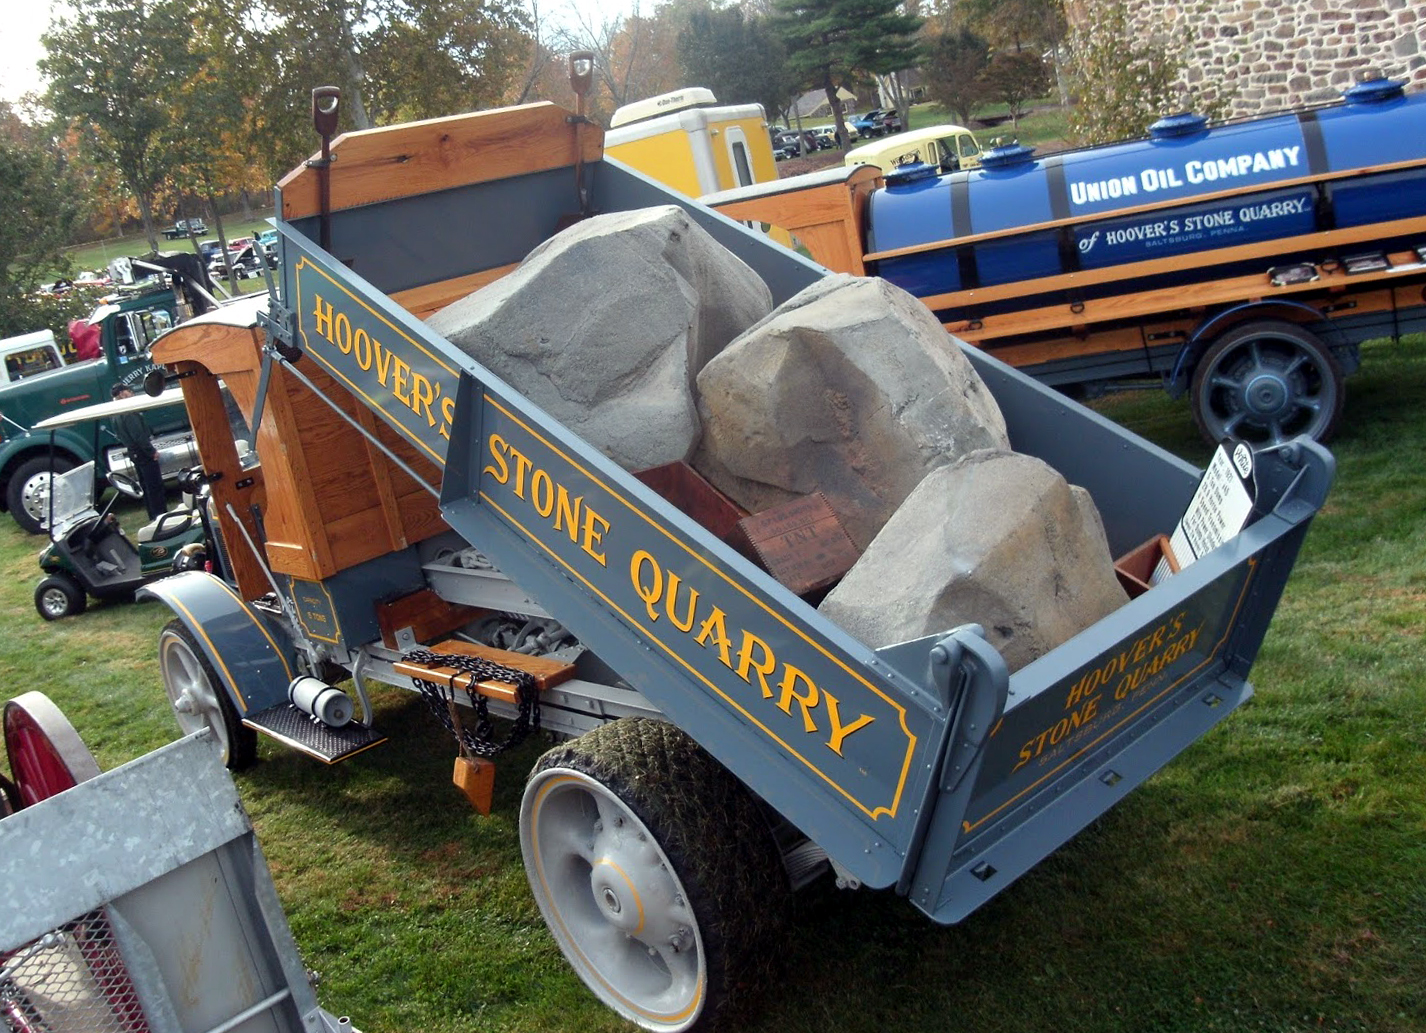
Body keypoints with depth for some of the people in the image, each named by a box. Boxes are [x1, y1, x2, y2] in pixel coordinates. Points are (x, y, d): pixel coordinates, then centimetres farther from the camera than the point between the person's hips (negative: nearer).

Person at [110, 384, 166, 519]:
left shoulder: (116, 416, 12)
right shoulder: (129, 413, -19)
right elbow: (139, 435, -24)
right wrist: (152, 451, -18)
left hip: (134, 454, 10)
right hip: (143, 453, -10)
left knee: (146, 486, 15)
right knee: (156, 486, -5)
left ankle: (154, 515, 21)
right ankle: (160, 514, -4)